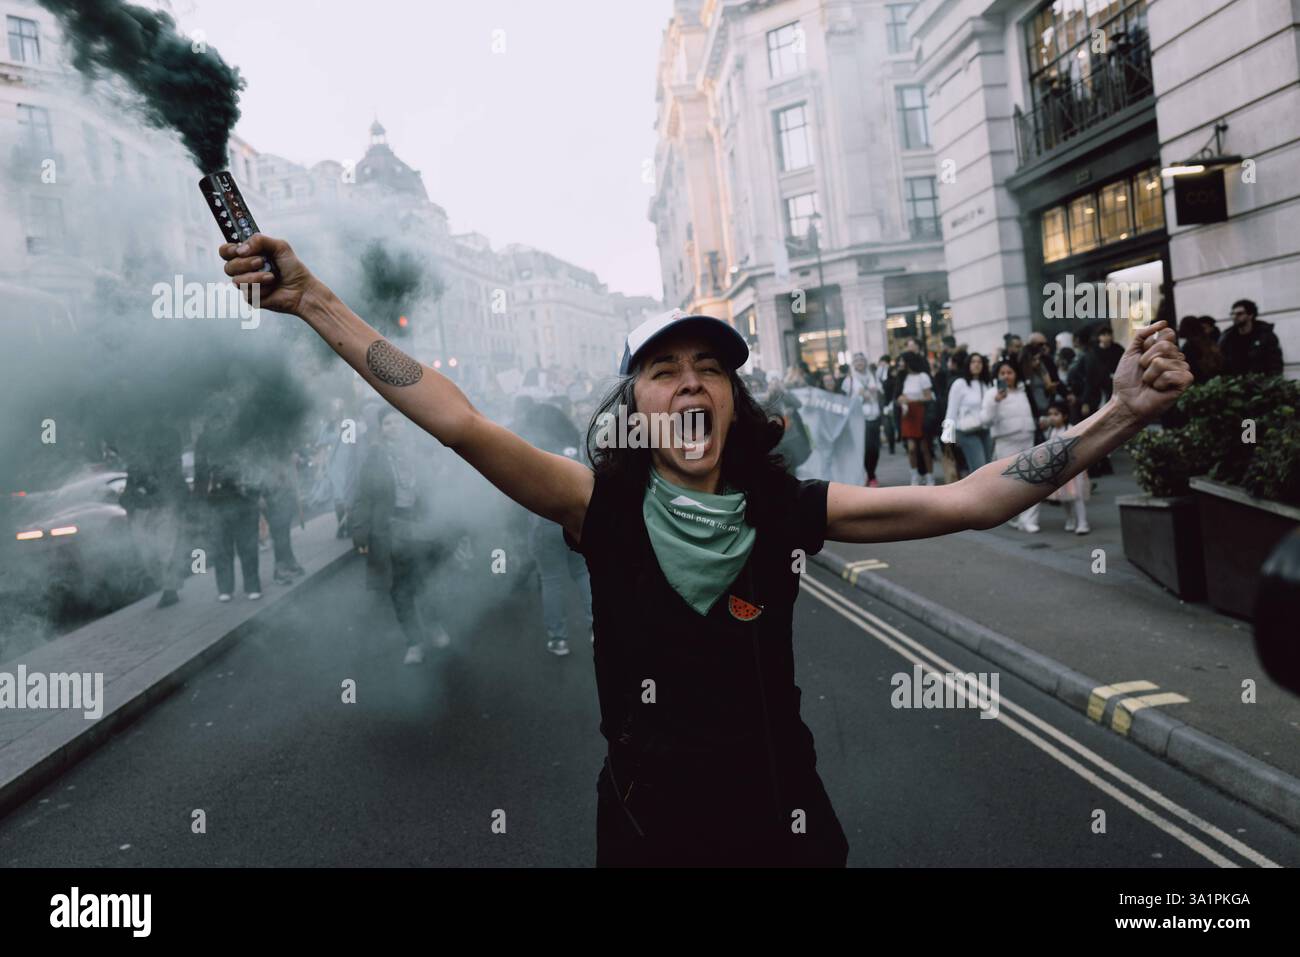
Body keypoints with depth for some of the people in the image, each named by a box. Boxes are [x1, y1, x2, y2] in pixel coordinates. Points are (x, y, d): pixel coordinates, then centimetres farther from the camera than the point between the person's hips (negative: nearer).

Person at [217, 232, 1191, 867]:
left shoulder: (788, 509, -8)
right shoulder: (601, 504, -12)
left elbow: (965, 502, -13)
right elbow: (462, 424, -22)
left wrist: (1120, 415, -21)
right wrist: (314, 302, -27)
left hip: (781, 817, 1)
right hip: (646, 818, -1)